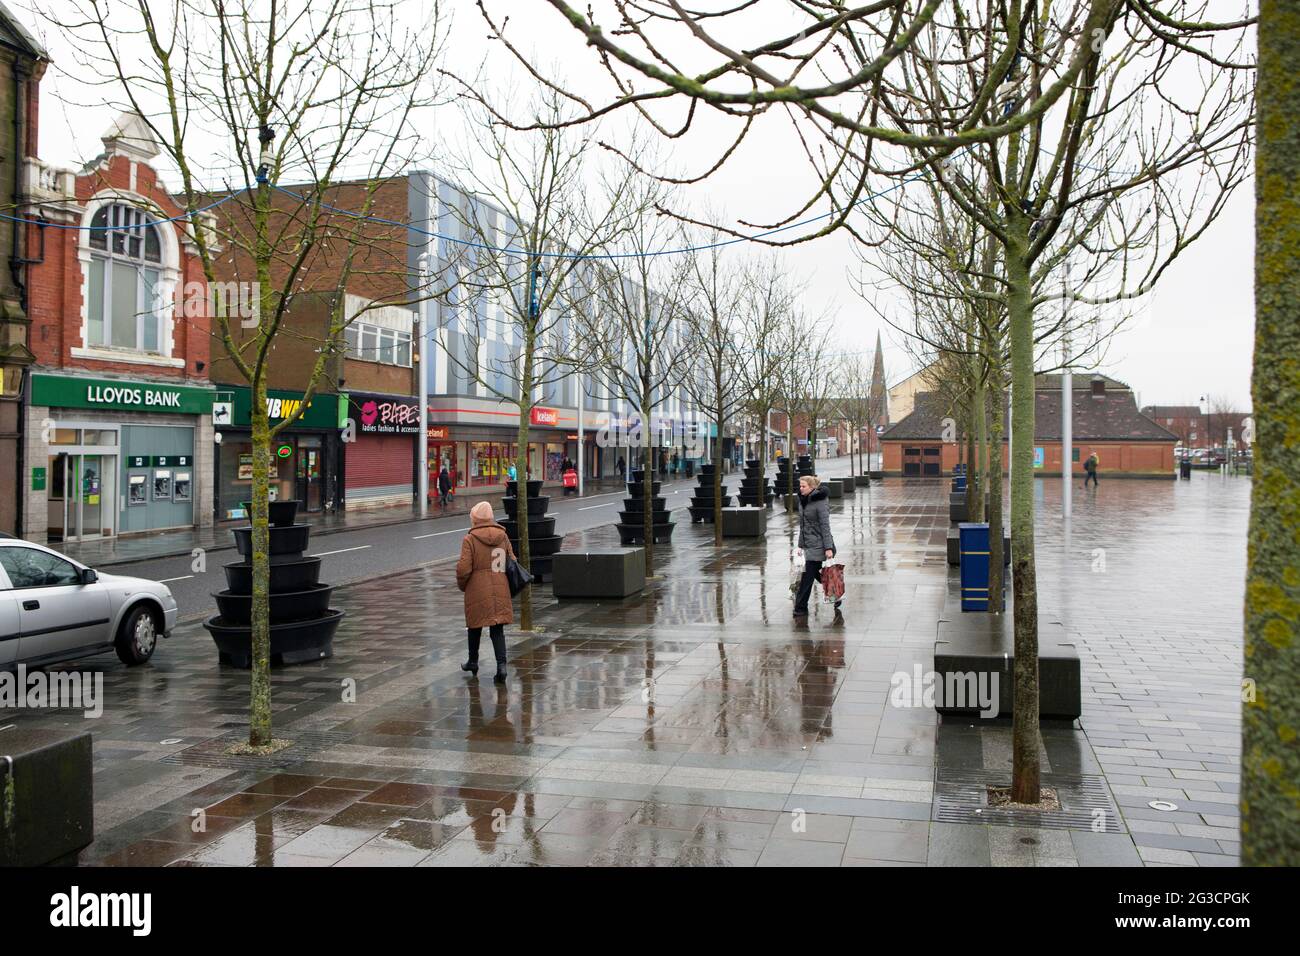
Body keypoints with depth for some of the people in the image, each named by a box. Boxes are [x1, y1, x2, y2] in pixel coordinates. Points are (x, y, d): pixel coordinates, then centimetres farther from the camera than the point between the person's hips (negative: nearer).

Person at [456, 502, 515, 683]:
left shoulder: (470, 539, -10)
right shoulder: (503, 536, 4)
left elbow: (463, 568, -13)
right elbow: (512, 562, 9)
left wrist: (461, 585, 5)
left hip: (478, 592, -3)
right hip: (500, 591, 3)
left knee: (475, 627, 17)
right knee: (498, 629, 4)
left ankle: (473, 661, 33)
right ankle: (501, 665, -10)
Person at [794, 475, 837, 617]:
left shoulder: (820, 503, -14)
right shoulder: (803, 501, 10)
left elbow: (825, 526, -17)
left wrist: (828, 548, -20)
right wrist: (801, 545, 16)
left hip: (817, 545, -8)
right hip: (808, 545, 8)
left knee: (807, 577, -7)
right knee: (816, 574, 15)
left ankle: (801, 608, -2)